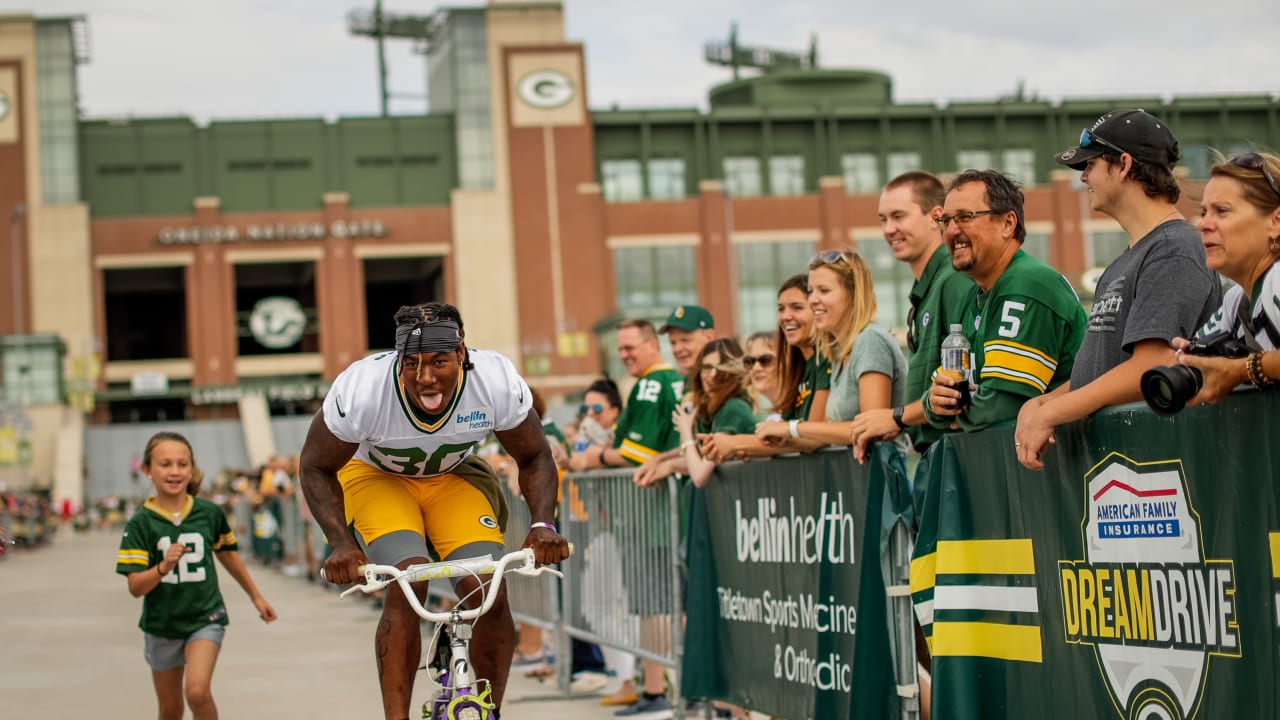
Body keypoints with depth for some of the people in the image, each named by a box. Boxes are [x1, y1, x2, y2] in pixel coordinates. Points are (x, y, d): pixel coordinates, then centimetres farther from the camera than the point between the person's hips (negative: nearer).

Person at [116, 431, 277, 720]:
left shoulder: (210, 513, -7)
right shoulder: (140, 523, -12)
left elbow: (228, 555, 12)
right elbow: (135, 587, -16)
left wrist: (256, 597, 21)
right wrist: (164, 567, -35)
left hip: (205, 618, 0)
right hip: (162, 624, 1)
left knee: (197, 691, -23)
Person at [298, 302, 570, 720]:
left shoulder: (498, 383, -28)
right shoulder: (362, 388, -32)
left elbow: (534, 458, -9)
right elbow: (316, 468, -17)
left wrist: (542, 525, -25)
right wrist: (342, 543, -29)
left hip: (453, 477, 2)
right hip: (375, 477, -2)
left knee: (489, 592, -18)